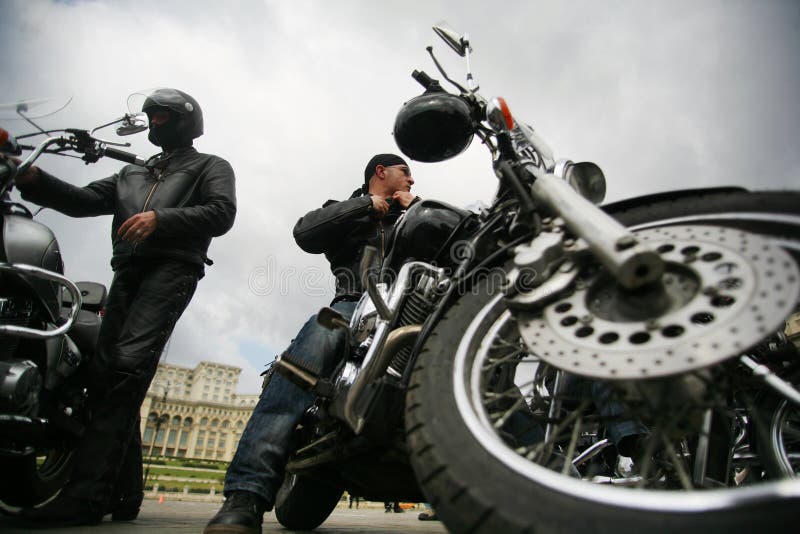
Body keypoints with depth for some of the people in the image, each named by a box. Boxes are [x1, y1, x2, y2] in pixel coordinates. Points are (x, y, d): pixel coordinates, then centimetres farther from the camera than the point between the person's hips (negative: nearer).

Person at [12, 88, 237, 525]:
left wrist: (160, 219, -15)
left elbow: (221, 213, -2)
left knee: (126, 366, -23)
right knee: (103, 372, -3)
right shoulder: (132, 174, 35)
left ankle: (86, 494, -27)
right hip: (127, 272, 7)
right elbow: (87, 201, 19)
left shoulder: (210, 167, 17)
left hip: (172, 268, -7)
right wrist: (34, 180, 3)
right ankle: (123, 493, 4)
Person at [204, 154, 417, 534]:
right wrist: (367, 204, 2)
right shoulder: (346, 211, 24)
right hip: (355, 303, -4)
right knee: (317, 340, -36)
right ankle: (247, 492, -44)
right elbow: (305, 233, 2)